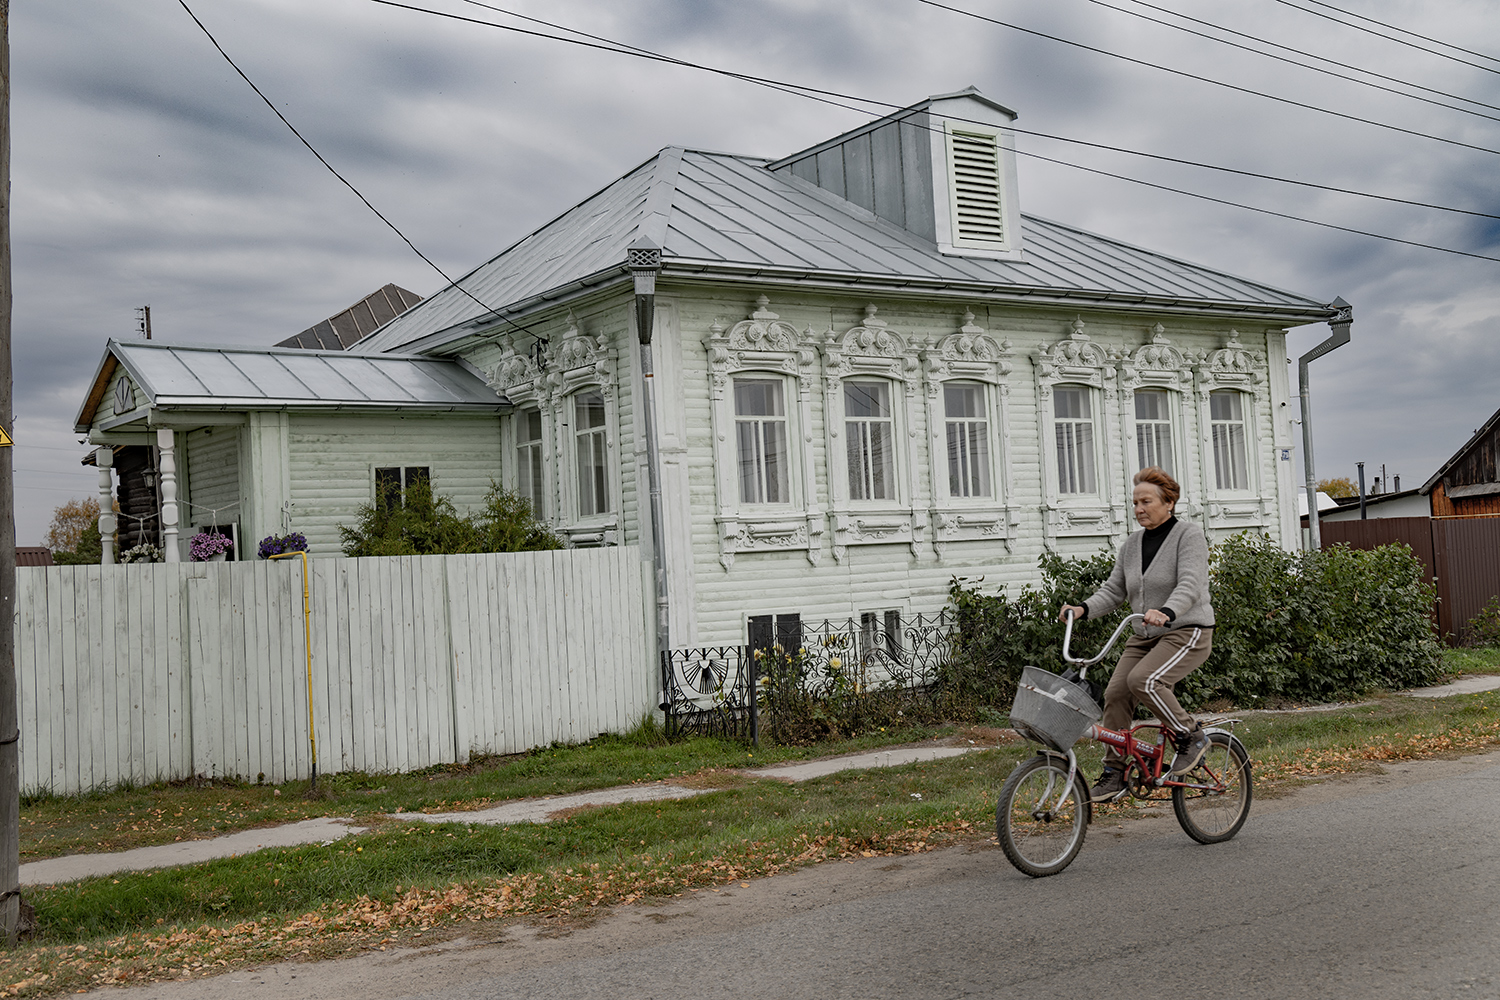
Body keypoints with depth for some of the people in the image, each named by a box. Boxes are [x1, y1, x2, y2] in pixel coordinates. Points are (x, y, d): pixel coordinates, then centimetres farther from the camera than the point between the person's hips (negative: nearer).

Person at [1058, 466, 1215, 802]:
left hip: (1187, 632, -7)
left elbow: (1190, 586, -23)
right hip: (1145, 636, 7)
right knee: (1115, 693, -9)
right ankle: (1114, 773, 0)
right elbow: (1113, 590, 10)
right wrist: (1084, 608, -8)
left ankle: (1191, 736, -6)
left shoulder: (1189, 536, -8)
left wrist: (1166, 612, -42)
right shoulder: (1132, 544, 12)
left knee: (1142, 680, -28)